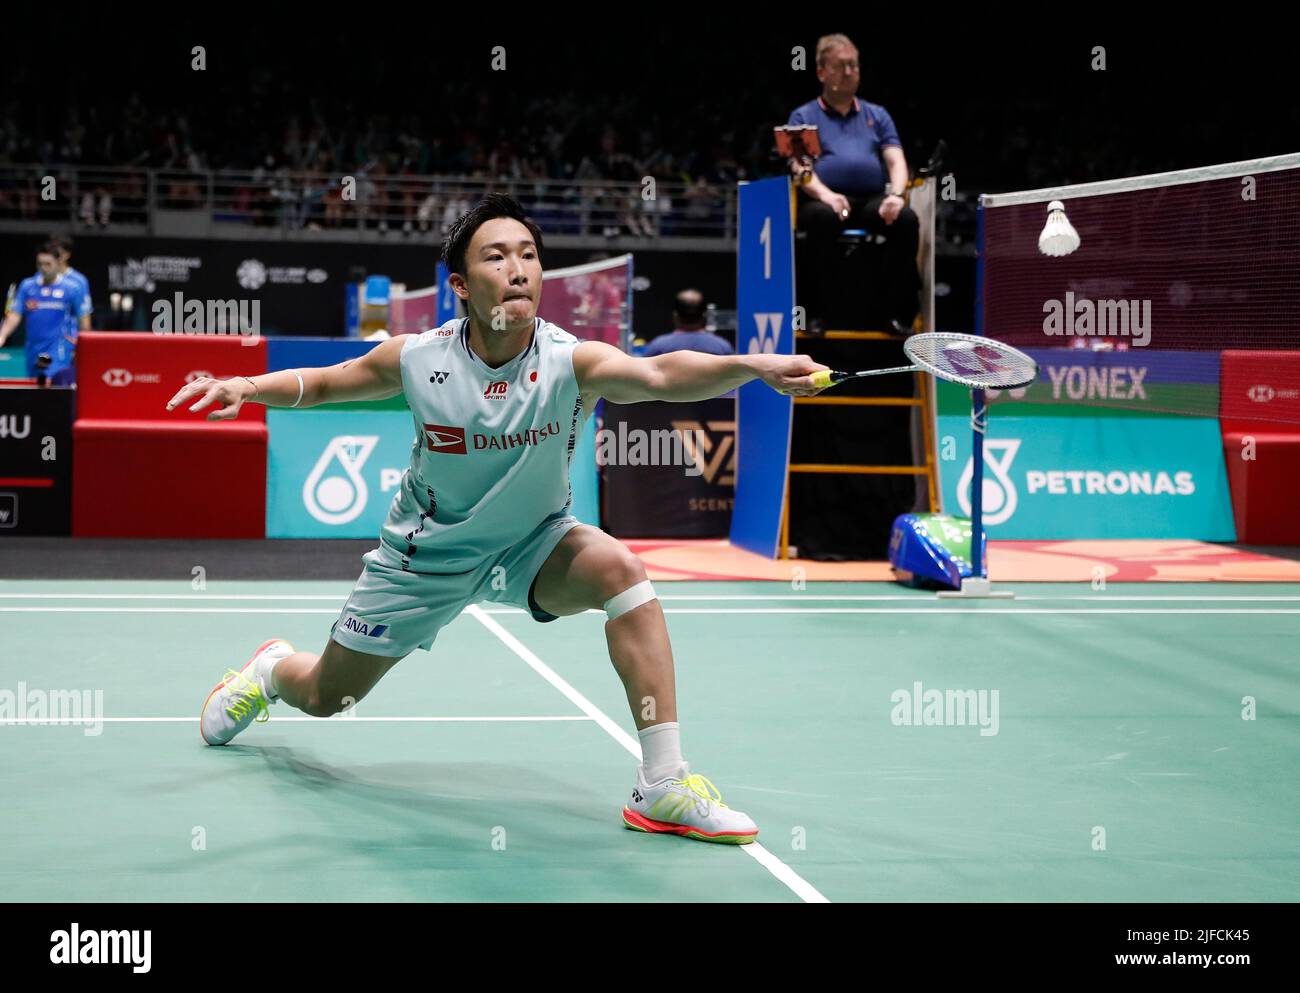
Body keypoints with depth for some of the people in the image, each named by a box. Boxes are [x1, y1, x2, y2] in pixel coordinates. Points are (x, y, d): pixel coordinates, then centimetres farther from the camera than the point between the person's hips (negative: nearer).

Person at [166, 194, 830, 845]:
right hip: (425, 555, 1)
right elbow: (319, 382, -2)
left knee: (619, 568, -32)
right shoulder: (417, 360, -21)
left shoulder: (572, 362, -27)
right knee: (323, 697, 13)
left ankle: (662, 786, -29)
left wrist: (751, 365, -67)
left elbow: (659, 373, -48)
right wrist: (248, 387, -21)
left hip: (533, 546, -1)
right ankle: (272, 668, 54)